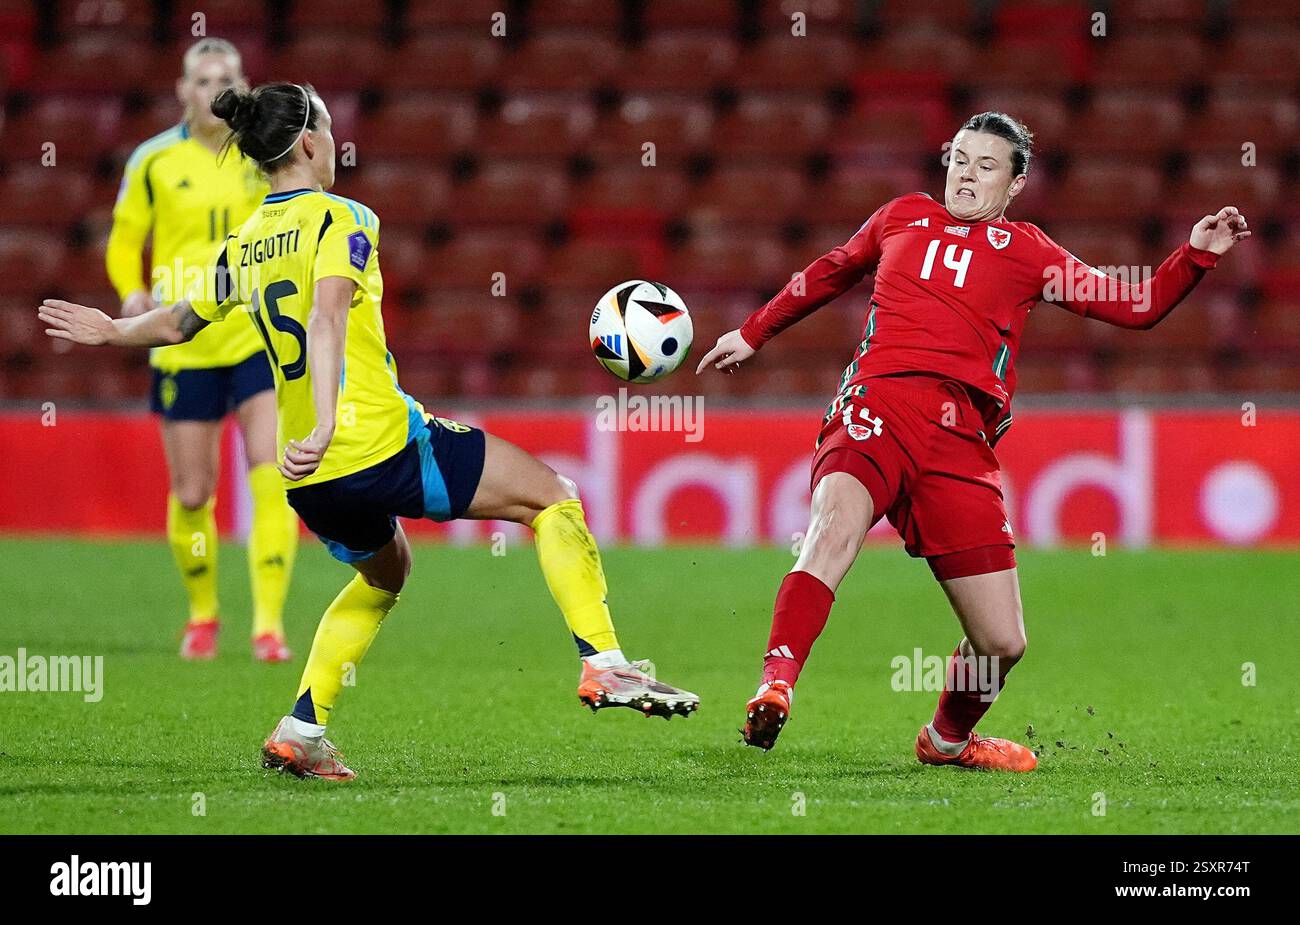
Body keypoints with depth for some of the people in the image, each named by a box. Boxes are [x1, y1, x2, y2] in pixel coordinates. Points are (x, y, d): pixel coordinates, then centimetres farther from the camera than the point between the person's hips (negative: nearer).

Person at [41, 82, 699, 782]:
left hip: (312, 480, 7)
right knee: (552, 497, 6)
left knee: (383, 575, 33)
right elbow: (327, 315, -25)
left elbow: (179, 323, 26)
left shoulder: (241, 246, 11)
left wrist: (110, 330, 47)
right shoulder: (341, 219, -8)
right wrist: (325, 423, -35)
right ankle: (603, 665, -6)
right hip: (385, 443, -7)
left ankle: (301, 730, 21)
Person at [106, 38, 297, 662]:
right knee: (191, 495, 5)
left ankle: (269, 623, -12)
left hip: (262, 337, -1)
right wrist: (133, 293, -7)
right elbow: (125, 241, 12)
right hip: (184, 345, 1)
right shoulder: (153, 161, 2)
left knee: (274, 480, -16)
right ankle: (202, 616, 29)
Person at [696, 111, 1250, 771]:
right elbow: (829, 275, 40)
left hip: (960, 441, 1)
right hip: (878, 405, -1)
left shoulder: (1025, 252, 19)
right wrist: (753, 334, 46)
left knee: (1002, 644, -2)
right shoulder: (904, 217, 23)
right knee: (838, 518, -38)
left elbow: (1137, 307, 16)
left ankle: (947, 739, 29)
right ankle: (774, 689, -48)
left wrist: (1196, 257, 1)